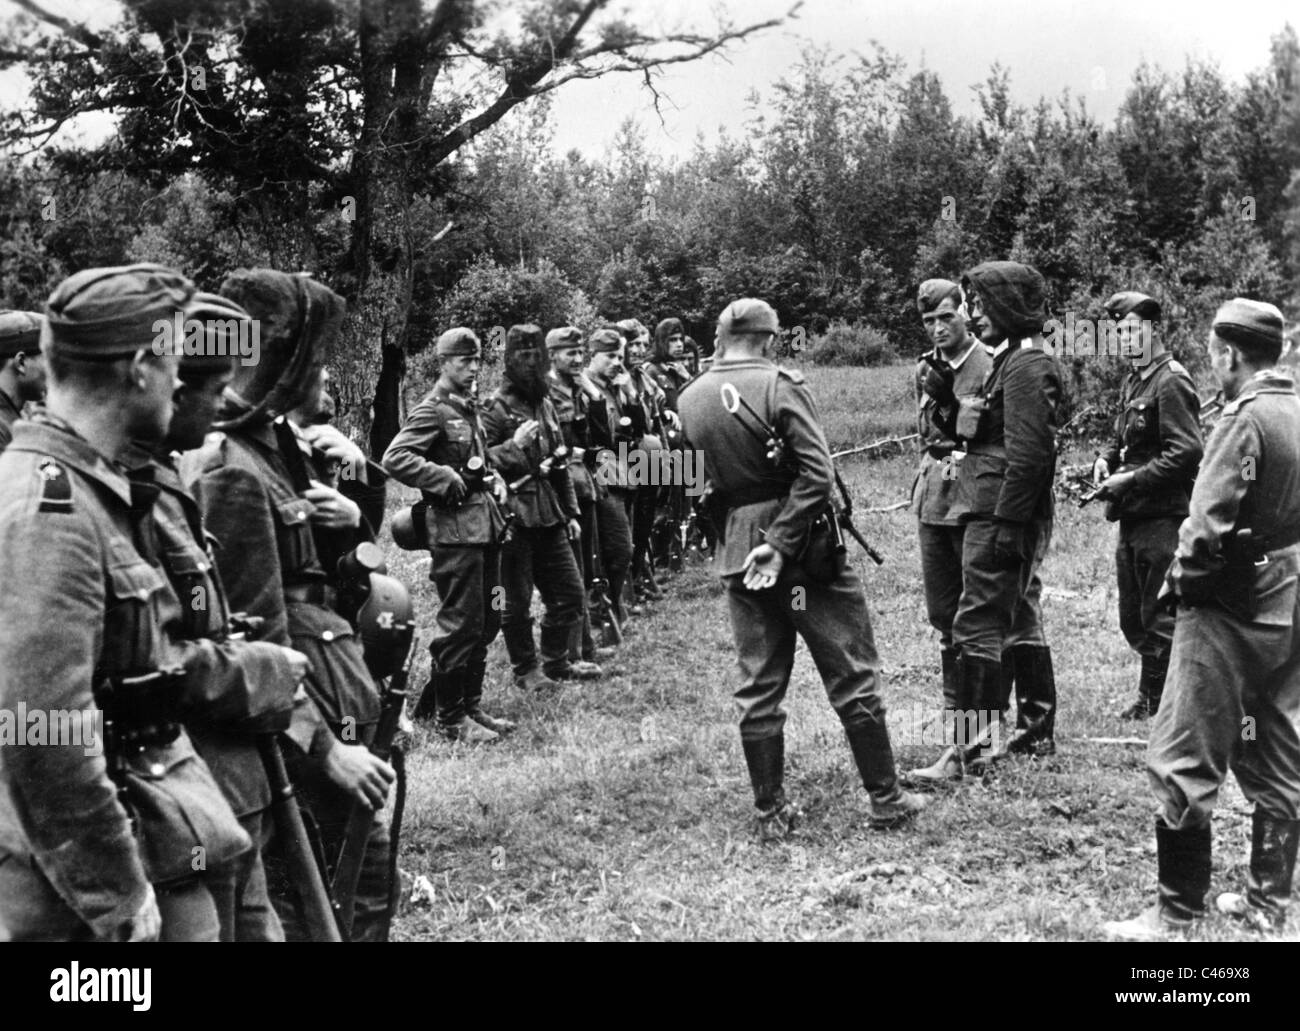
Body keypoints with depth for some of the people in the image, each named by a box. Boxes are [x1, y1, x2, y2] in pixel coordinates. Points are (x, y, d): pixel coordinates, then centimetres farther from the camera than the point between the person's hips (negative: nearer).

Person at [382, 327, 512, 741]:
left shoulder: (469, 408, 17)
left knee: (487, 621, 13)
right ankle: (450, 718, 5)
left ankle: (470, 705, 24)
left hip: (484, 526, 9)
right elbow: (394, 459, -20)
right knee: (461, 624, -5)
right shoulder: (433, 410, -9)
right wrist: (445, 478, -20)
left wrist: (490, 478, 13)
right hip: (454, 528, -9)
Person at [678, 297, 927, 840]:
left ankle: (771, 812, 14)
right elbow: (816, 473, -20)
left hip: (738, 553, 5)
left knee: (759, 688, 11)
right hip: (806, 549, -4)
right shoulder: (779, 385, -10)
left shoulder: (688, 400, 6)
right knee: (852, 675, 6)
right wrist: (781, 544, -18)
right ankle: (885, 797, 14)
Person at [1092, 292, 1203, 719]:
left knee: (1160, 618, -3)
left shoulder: (1171, 382, -12)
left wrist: (1131, 480, -19)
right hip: (1132, 516, 9)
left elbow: (1186, 452, -19)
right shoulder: (1132, 382, 15)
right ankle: (1151, 697, 27)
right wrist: (1106, 459, 5)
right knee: (1133, 618, 15)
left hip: (1163, 517, -9)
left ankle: (1156, 700, 5)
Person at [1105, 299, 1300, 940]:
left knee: (1183, 764, -1)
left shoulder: (1245, 419, -17)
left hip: (1231, 613, -9)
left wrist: (1181, 576, -7)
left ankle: (1176, 916, 4)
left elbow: (1208, 527, -23)